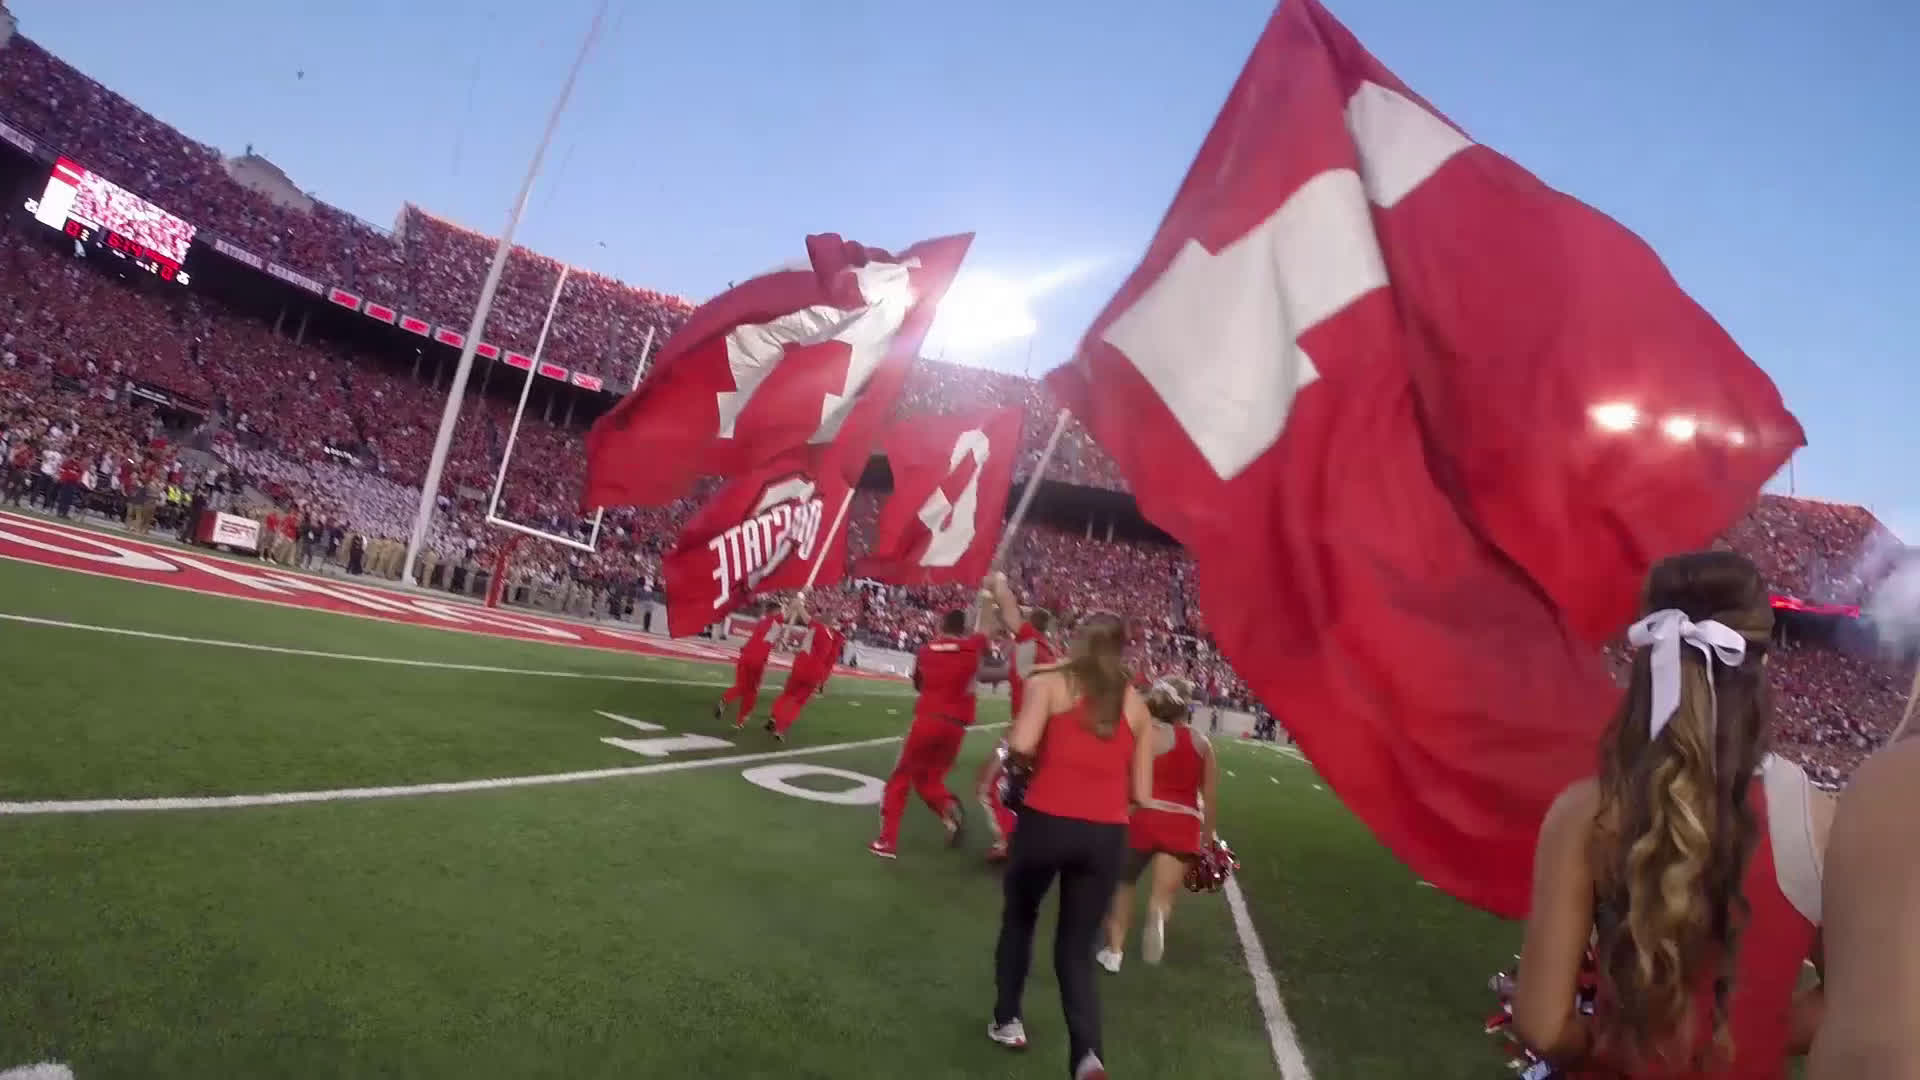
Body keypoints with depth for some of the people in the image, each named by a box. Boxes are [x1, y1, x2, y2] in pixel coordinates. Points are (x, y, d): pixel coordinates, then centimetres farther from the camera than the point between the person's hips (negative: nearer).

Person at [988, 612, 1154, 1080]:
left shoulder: (1048, 682, 0)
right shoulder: (1136, 704, 10)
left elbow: (1021, 745, -16)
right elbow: (1142, 793, 8)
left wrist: (1029, 768, 5)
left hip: (1047, 821, -2)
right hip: (1106, 835, 2)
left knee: (1019, 918, 26)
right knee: (1077, 947, 16)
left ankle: (1007, 1020, 35)